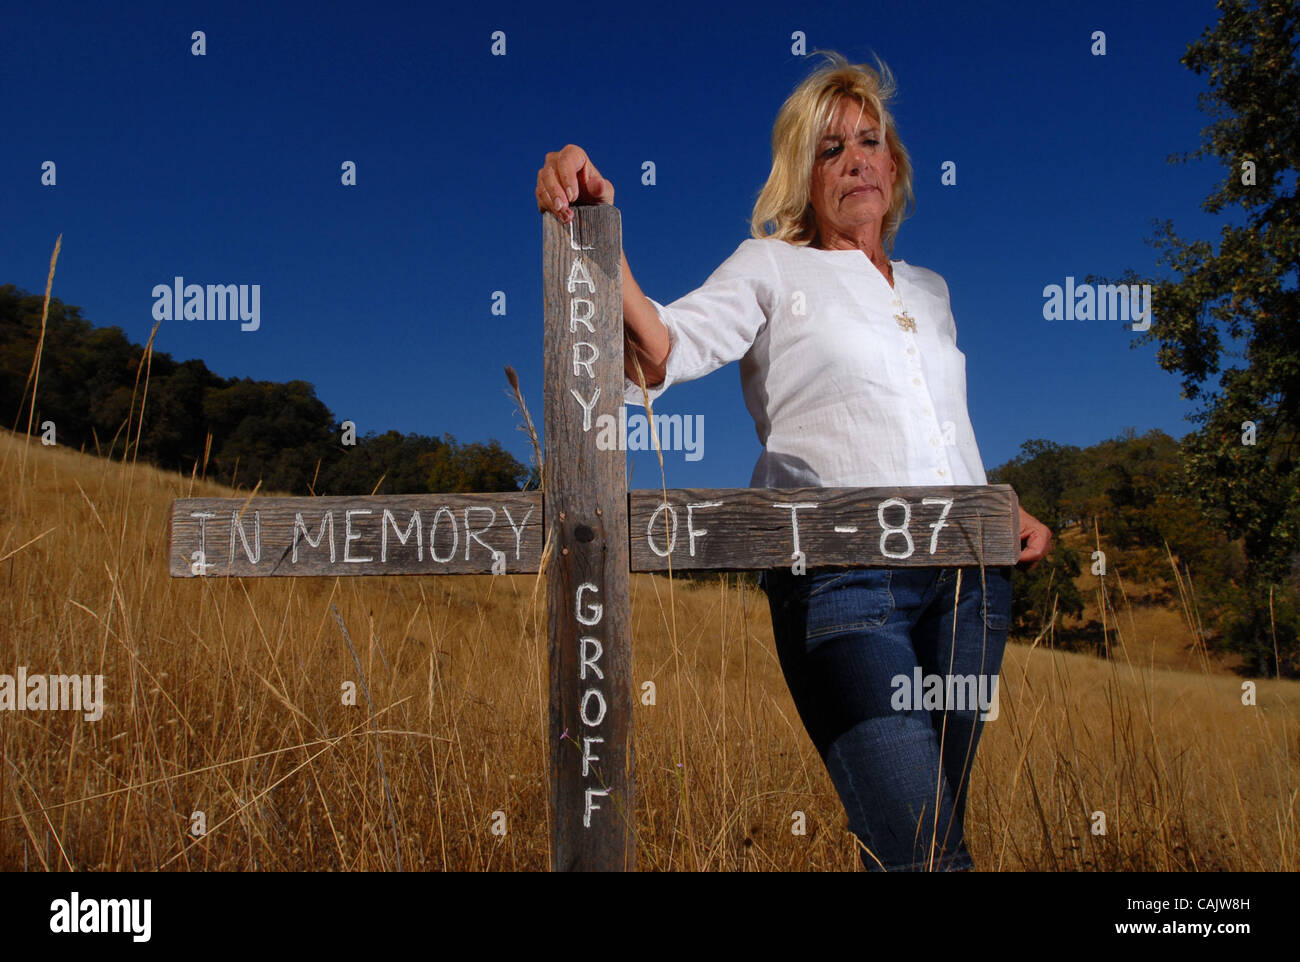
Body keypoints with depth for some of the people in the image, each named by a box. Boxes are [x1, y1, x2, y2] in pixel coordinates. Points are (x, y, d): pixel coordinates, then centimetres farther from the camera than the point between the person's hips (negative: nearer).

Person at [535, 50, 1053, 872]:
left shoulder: (930, 290, 23)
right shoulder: (772, 268, 7)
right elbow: (666, 347, -12)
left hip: (968, 574, 6)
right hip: (841, 577, -5)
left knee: (939, 834, 10)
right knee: (922, 850, -15)